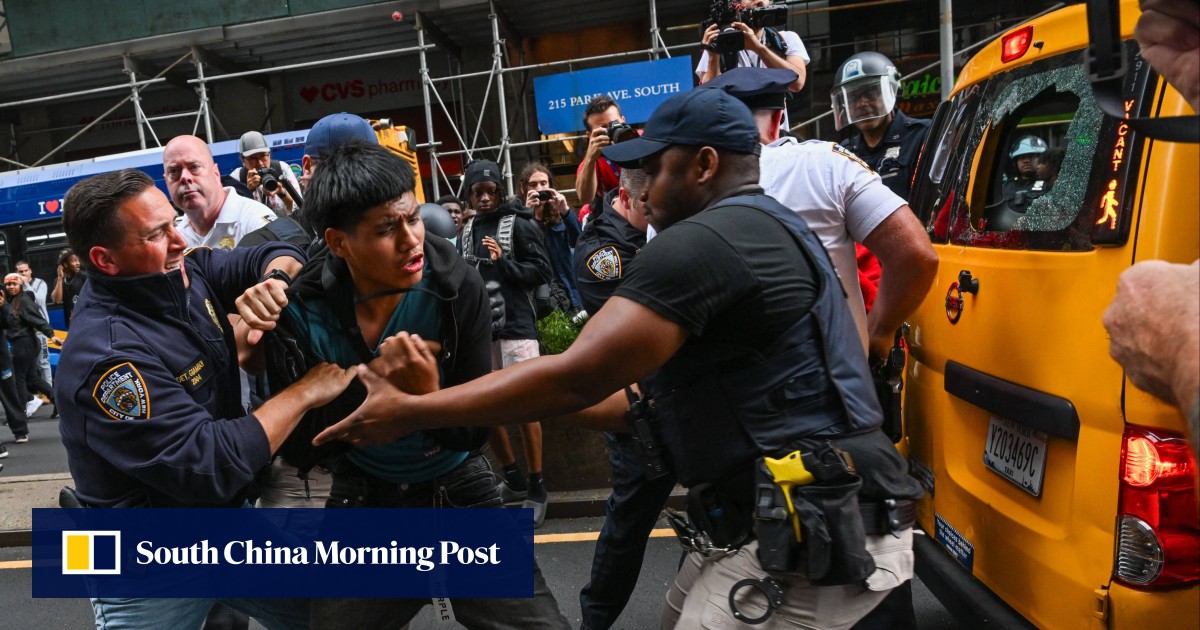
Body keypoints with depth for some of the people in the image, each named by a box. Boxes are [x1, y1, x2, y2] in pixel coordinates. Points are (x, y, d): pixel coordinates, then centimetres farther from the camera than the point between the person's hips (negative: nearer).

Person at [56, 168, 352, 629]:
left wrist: (274, 278, -18)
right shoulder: (107, 354, -27)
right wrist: (305, 392, -24)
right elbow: (209, 466, -31)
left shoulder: (187, 272, -5)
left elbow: (277, 253, 5)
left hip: (230, 518, 7)